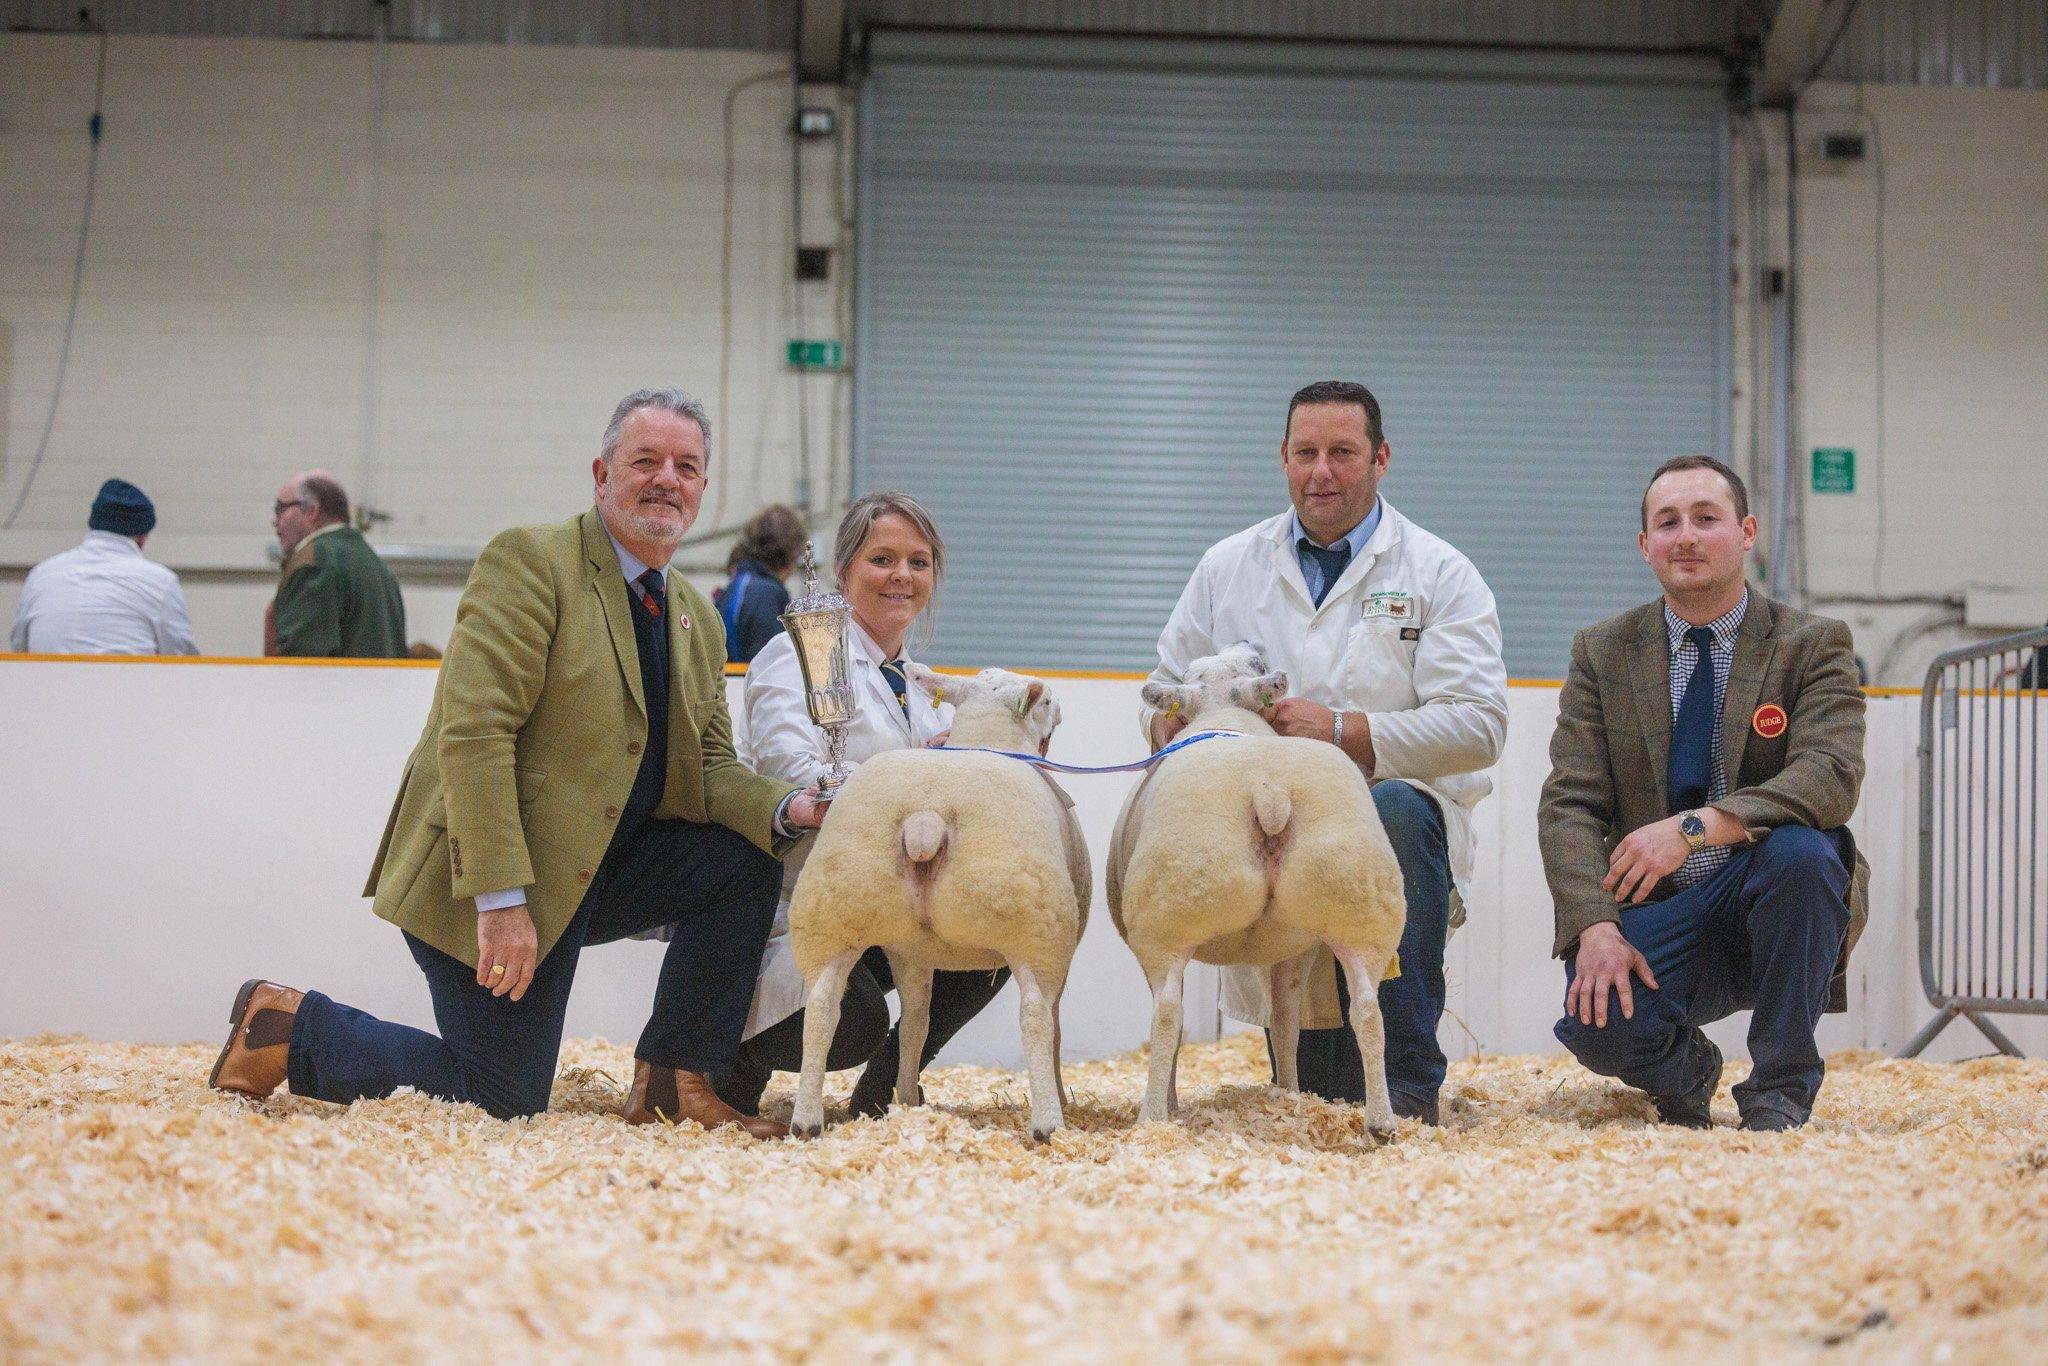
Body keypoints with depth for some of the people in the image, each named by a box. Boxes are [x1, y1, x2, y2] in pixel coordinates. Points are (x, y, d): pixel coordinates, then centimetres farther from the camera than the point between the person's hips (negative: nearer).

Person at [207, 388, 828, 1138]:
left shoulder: (698, 621, 12)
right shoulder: (528, 562, -14)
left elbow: (710, 767, 11)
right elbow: (472, 732, -22)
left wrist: (788, 807, -12)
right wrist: (501, 899, -28)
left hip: (599, 864, 8)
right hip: (490, 882, -7)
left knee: (746, 859, -10)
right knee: (505, 1100, -7)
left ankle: (672, 1080, 3)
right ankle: (290, 1027, 11)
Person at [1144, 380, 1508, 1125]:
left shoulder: (1440, 575, 5)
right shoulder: (1227, 567, 16)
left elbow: (1477, 727, -7)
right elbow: (1165, 694, 19)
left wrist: (1342, 730, -17)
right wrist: (1175, 724, -6)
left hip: (1399, 816, -2)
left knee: (1395, 809, -38)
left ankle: (1407, 1085, -28)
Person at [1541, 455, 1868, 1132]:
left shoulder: (1814, 644, 0)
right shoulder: (1601, 652, 6)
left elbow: (1830, 776, -18)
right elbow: (1568, 805, -2)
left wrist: (1694, 827, -32)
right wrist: (1595, 927, -20)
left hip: (1768, 903, 0)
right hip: (1653, 907, 1)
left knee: (1799, 848, -34)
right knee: (1595, 1024, -30)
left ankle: (1779, 1090, -15)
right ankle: (1686, 1069, 10)